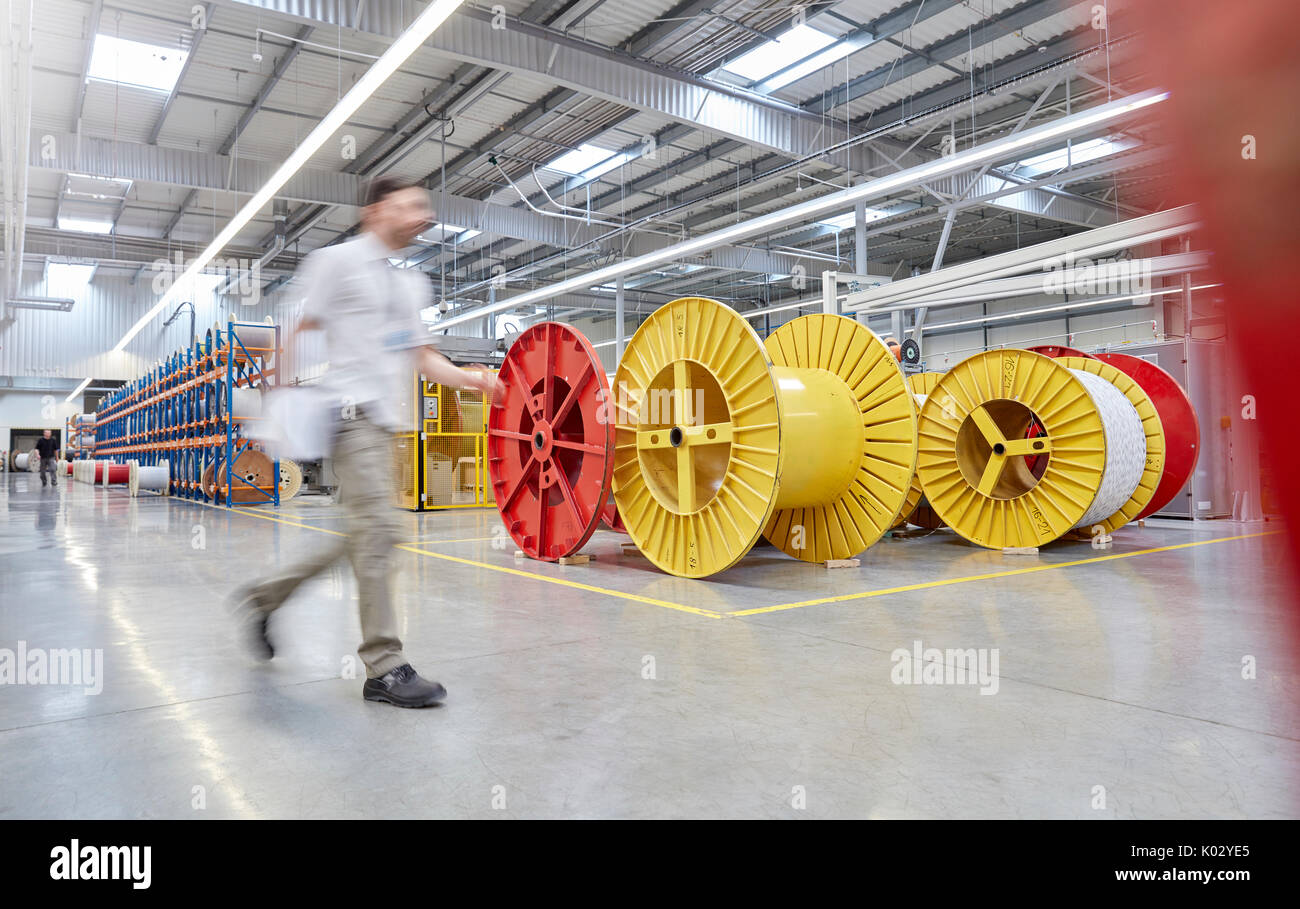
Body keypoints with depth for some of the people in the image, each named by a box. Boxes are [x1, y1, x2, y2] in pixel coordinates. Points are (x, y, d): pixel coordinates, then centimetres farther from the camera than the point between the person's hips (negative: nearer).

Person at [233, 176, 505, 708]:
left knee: (362, 538, 10)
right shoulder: (336, 261, 0)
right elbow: (297, 335, -1)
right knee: (377, 529, -15)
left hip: (385, 421, 8)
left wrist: (470, 379, 5)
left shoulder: (411, 284, 21)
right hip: (351, 412, -8)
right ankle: (385, 669, -10)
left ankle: (263, 598, 28)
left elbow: (423, 357, 22)